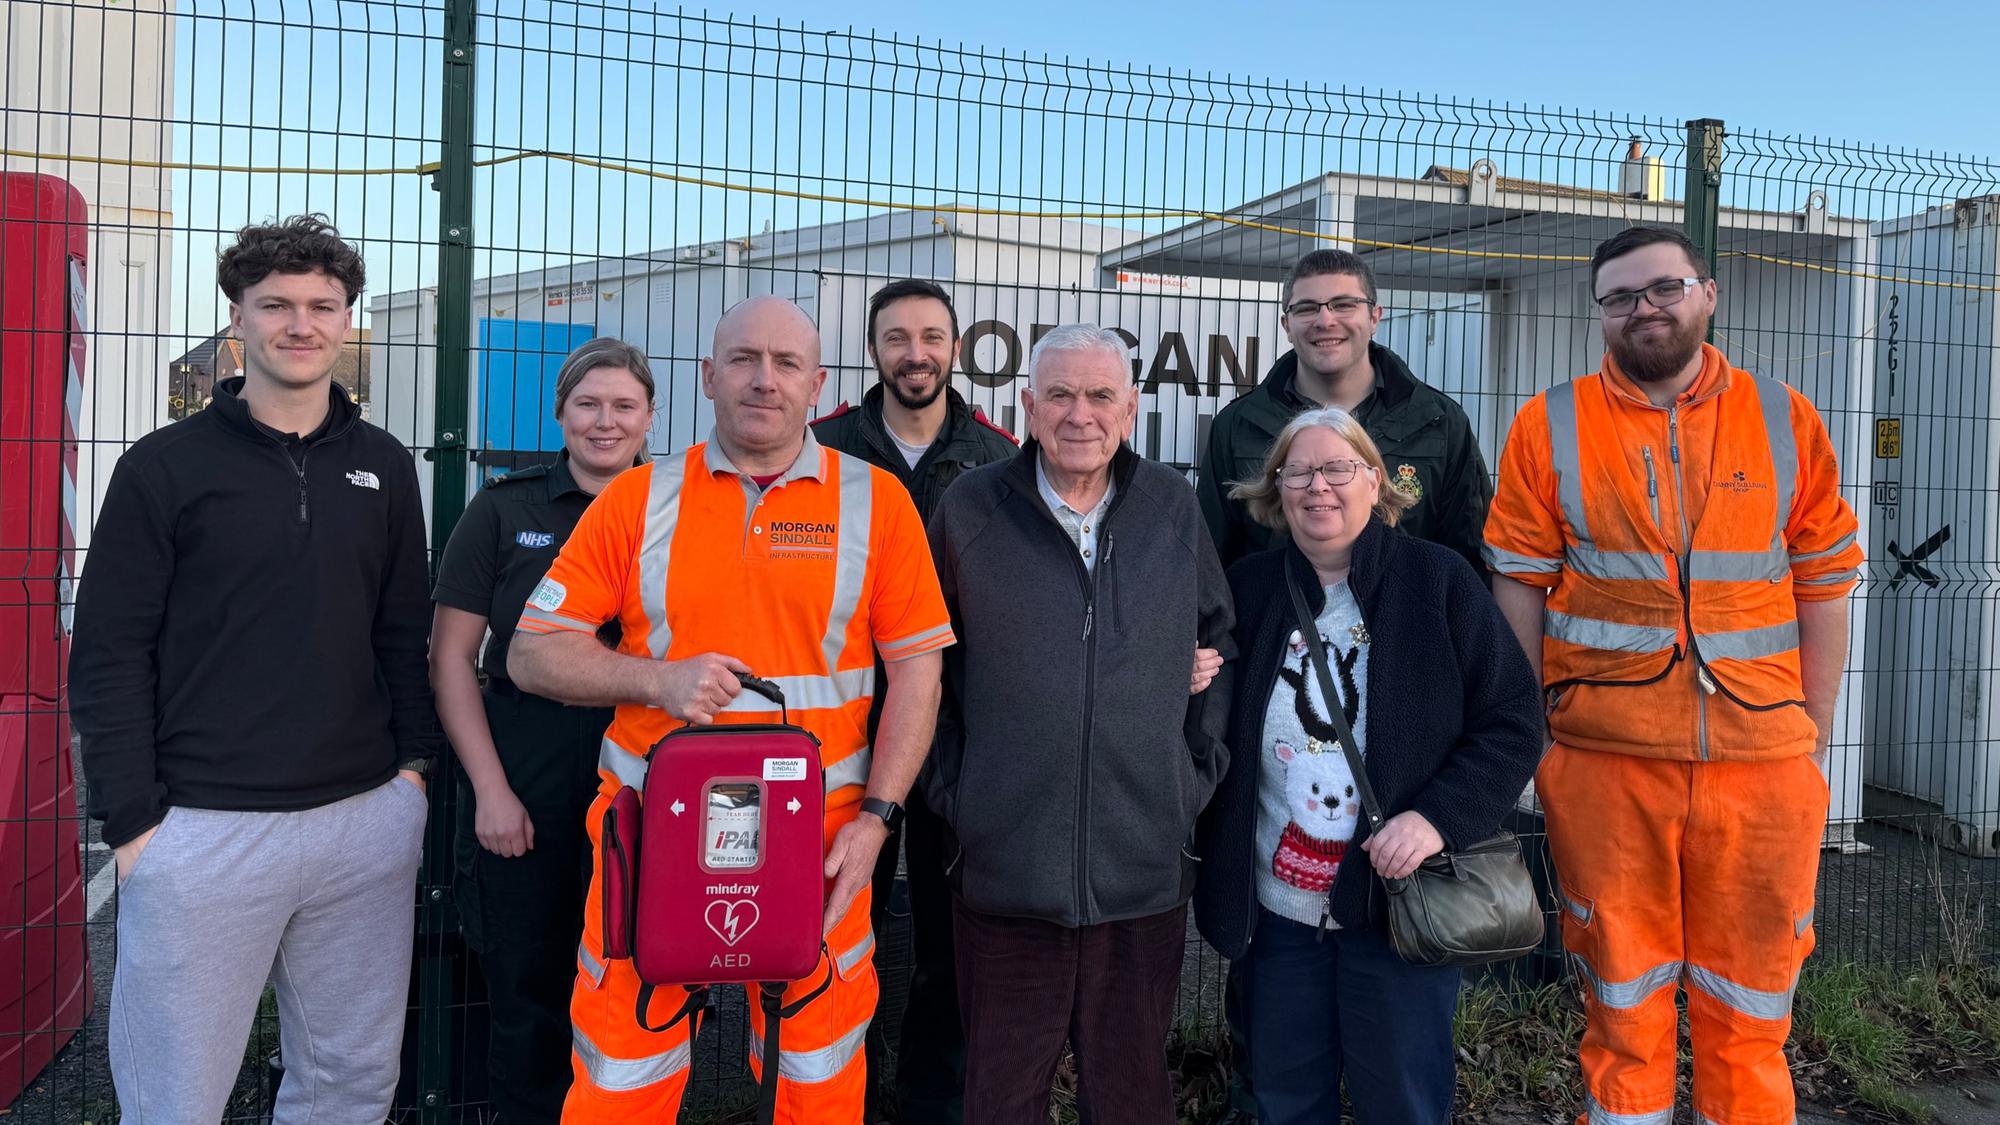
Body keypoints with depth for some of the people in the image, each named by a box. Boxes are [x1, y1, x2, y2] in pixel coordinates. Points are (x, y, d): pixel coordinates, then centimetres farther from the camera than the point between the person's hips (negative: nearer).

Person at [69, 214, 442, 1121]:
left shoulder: (383, 466, 9)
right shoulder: (166, 466, -2)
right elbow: (109, 655, -3)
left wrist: (414, 761, 5)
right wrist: (134, 822, -8)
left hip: (367, 822, 3)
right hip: (205, 831, -3)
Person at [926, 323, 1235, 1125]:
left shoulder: (1172, 507, 3)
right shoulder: (970, 509, -2)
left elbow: (1220, 640, 13)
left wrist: (1199, 767, 7)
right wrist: (948, 784, 2)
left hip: (1145, 869, 2)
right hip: (1005, 868, -1)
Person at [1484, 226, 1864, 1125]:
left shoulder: (1785, 420, 6)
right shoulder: (1550, 426, 1)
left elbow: (1822, 587, 8)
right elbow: (1519, 587, 1)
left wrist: (1816, 740, 5)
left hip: (1763, 760, 2)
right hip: (1605, 758, -1)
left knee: (1752, 1010, 11)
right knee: (1622, 1001, 10)